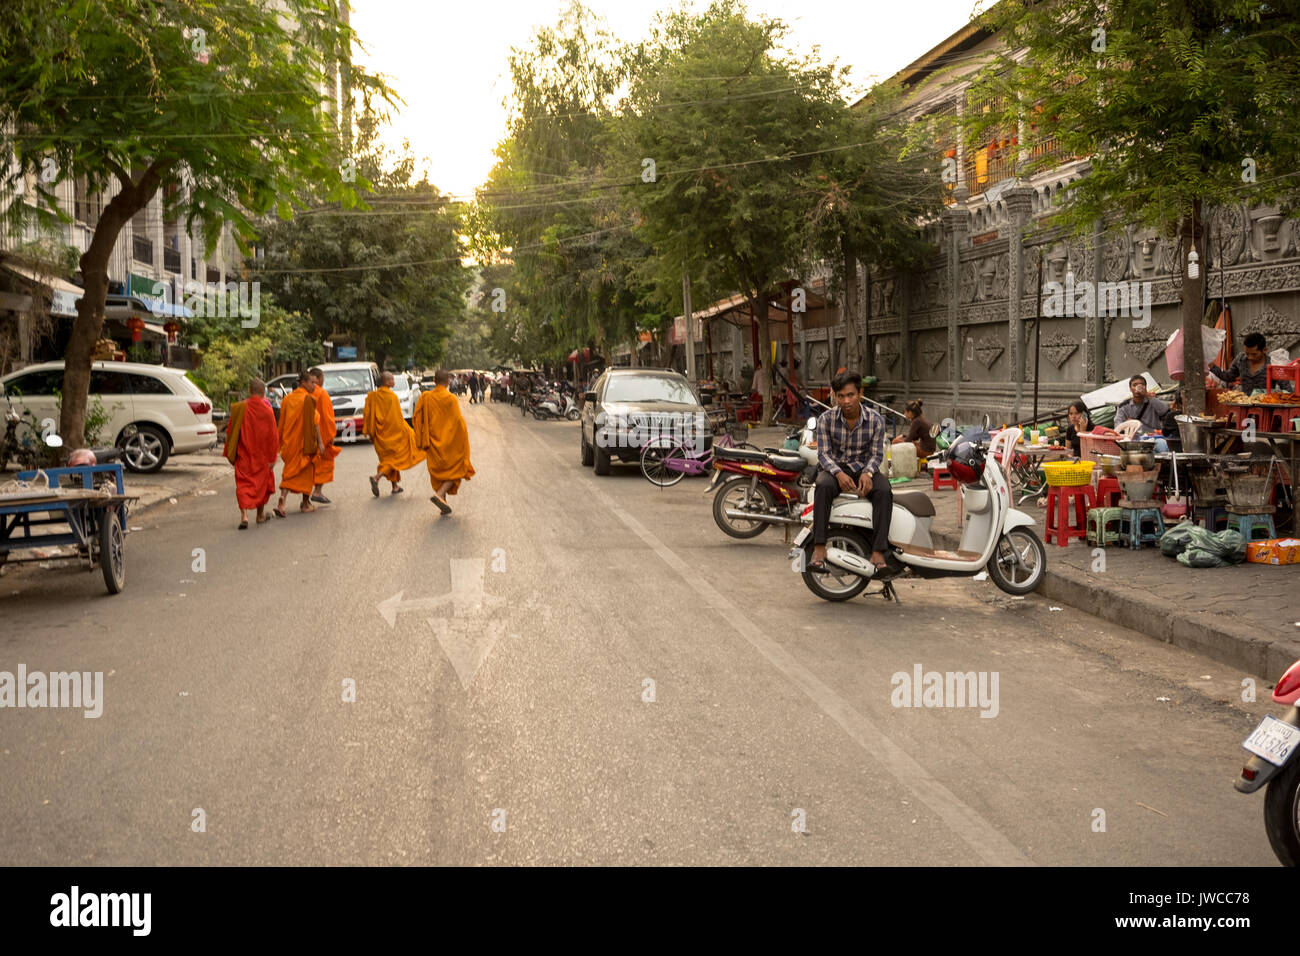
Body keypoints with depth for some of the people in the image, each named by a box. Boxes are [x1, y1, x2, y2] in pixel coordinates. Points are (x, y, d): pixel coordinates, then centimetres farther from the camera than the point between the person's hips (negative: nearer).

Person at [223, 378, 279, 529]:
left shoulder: (238, 408, -6)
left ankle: (244, 515, -17)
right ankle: (261, 515, 29)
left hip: (243, 454, 0)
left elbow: (230, 432, 0)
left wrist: (229, 453, 9)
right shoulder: (267, 410, -10)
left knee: (243, 484, 2)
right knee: (261, 482, 17)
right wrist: (272, 457, -1)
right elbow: (273, 435, -7)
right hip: (262, 455, 0)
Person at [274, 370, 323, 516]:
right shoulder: (308, 400, -12)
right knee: (306, 471, 10)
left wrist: (282, 442, 16)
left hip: (289, 442, 5)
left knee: (290, 472, 6)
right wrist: (320, 442, -10)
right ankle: (306, 503, 20)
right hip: (305, 442, -5)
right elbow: (314, 422, -14)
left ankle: (281, 501, -14)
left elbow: (282, 422, 10)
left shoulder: (287, 398, 7)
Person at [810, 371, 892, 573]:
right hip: (835, 468, -1)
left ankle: (878, 551, -35)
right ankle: (819, 548, -39)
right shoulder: (826, 419, -6)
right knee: (823, 486, -36)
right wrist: (838, 473, -27)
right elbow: (823, 453, -7)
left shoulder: (875, 420, -5)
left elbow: (877, 454, -2)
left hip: (864, 469, 1)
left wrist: (867, 473, -24)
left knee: (884, 491, -31)